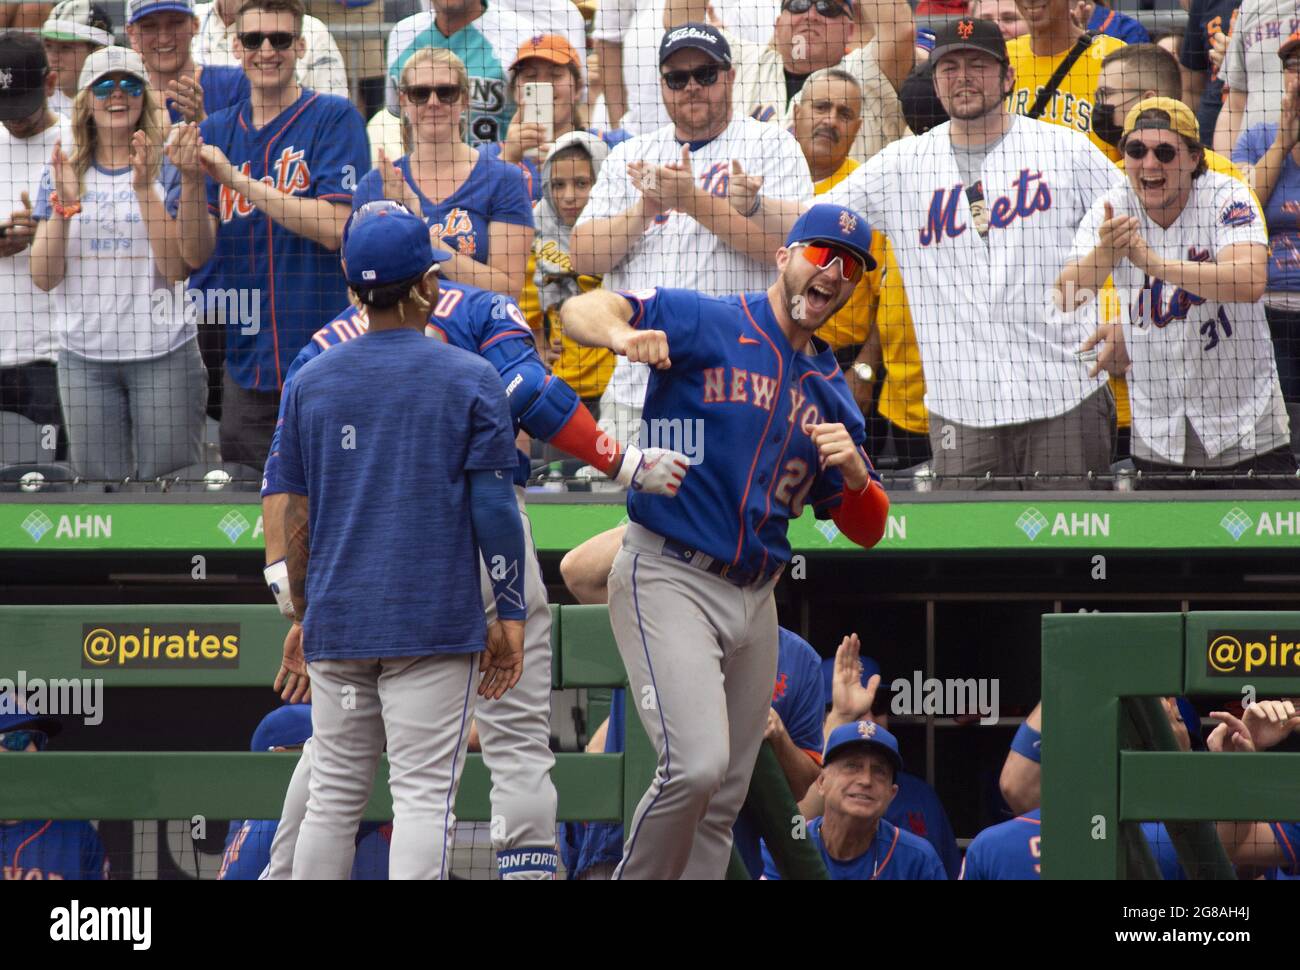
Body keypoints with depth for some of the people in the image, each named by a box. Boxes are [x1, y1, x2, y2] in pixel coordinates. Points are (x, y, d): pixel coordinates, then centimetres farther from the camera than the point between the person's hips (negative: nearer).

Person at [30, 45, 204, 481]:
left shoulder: (167, 170, 0)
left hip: (163, 352, -2)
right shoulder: (64, 174, 8)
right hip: (85, 358, 2)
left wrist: (143, 188, -17)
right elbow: (45, 278, 1)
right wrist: (63, 204, -12)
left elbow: (177, 268, -11)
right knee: (101, 483, 3)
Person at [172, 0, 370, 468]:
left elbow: (333, 229, -15)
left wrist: (236, 180, -16)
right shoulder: (216, 132, 10)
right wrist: (191, 182, -14)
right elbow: (196, 254, 5)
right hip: (246, 368, 4)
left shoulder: (334, 118, -3)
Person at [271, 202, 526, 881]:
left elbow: (298, 516, 9)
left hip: (337, 622, 3)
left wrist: (302, 618, 17)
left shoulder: (310, 383, 7)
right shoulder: (471, 380, -2)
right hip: (435, 622, -3)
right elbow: (494, 509, -5)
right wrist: (510, 616, 0)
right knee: (423, 793, -5)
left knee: (333, 795, 10)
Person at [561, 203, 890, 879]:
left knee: (720, 810, 8)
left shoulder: (833, 396, 14)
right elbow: (581, 311, -16)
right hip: (667, 578, -7)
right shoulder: (707, 323, -4)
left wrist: (853, 472, -8)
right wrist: (623, 334, -40)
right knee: (697, 766, -23)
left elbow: (867, 531, 14)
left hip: (755, 604, 7)